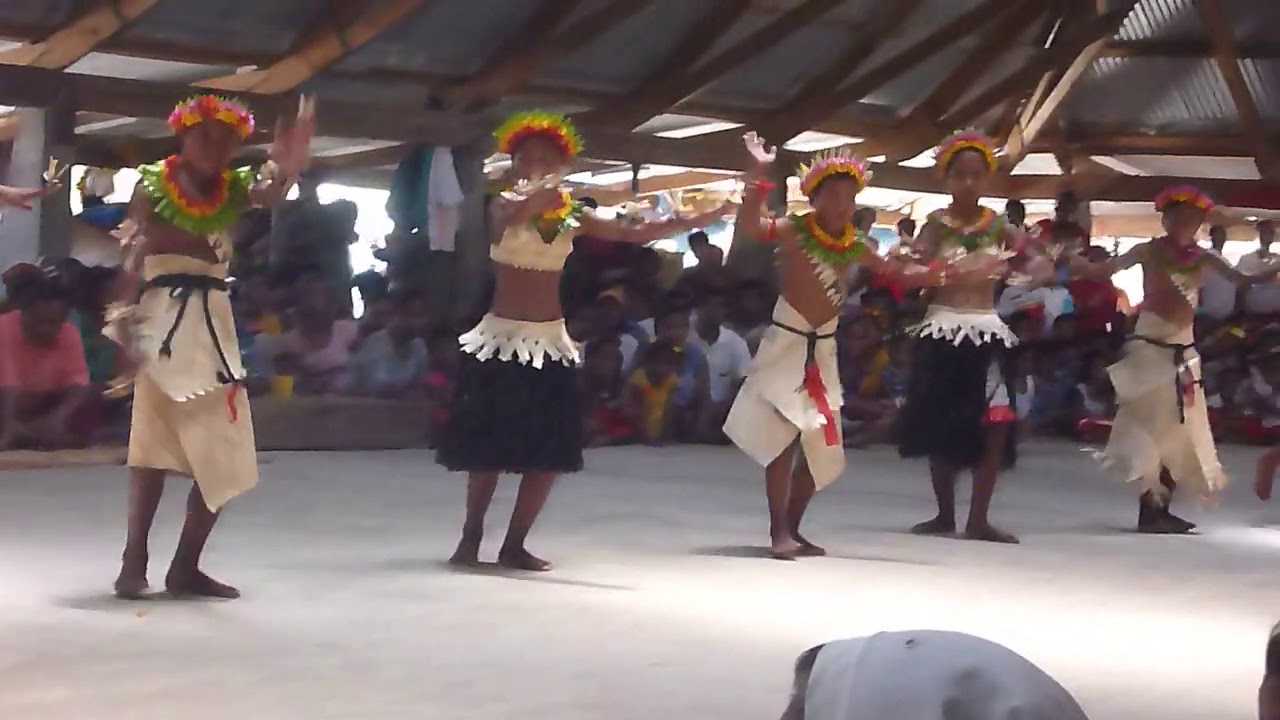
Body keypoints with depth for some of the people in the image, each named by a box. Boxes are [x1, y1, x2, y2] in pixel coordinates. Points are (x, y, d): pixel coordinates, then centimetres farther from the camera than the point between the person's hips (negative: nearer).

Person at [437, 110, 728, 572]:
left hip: (549, 341, 4)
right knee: (490, 446, -4)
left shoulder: (572, 215, 6)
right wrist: (533, 199, -48)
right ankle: (471, 537, 13)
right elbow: (504, 225, -29)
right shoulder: (504, 205, -4)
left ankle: (514, 545, 11)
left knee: (550, 450, 0)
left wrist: (697, 221, -6)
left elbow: (636, 234, 3)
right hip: (502, 337, -4)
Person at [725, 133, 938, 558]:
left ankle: (792, 529, 21)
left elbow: (895, 271, 17)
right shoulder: (793, 230, -9)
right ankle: (779, 532, -12)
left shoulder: (855, 246, 6)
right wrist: (758, 175, -37)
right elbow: (748, 225, -26)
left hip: (823, 347, 6)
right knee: (783, 436, -15)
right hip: (788, 340, -6)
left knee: (821, 446, 9)